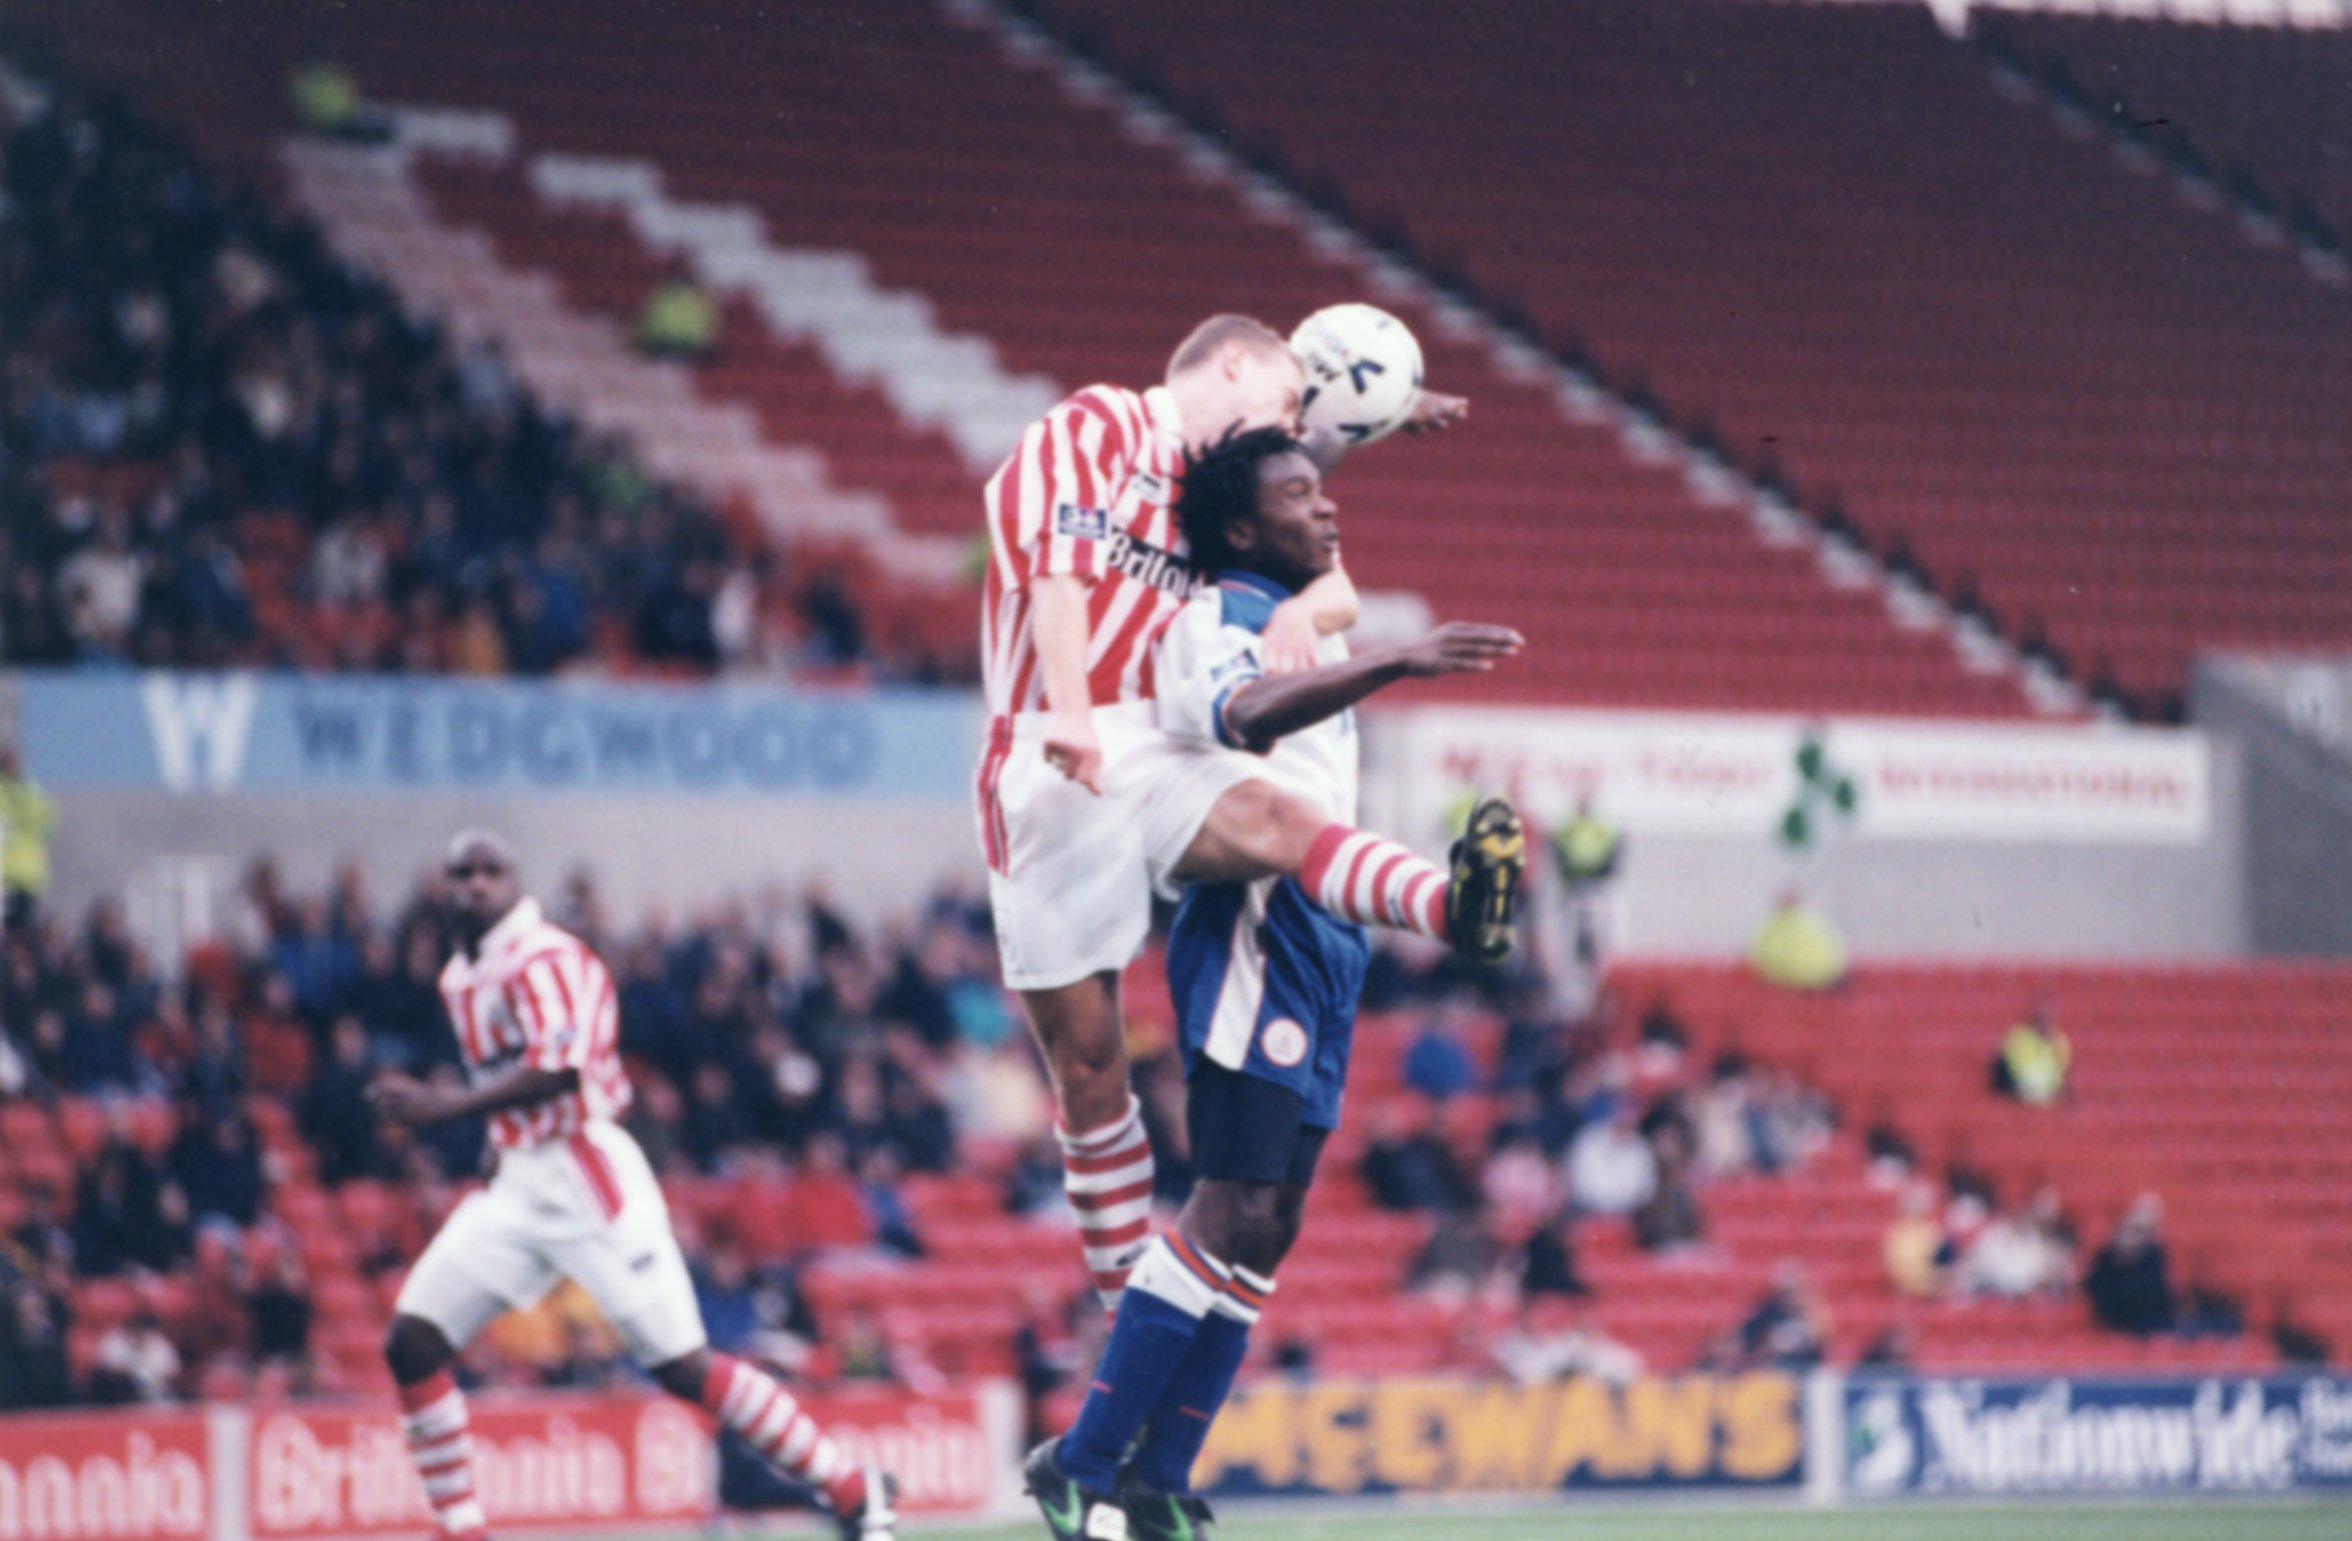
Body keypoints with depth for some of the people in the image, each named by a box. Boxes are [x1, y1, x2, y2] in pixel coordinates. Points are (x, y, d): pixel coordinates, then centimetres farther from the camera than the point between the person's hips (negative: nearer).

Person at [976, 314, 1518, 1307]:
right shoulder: (1094, 429, 5)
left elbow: (1338, 590, 20)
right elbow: (1058, 567, -9)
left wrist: (1303, 609, -5)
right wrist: (1070, 716, -24)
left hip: (1154, 753, 4)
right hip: (1046, 769, -4)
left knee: (1267, 818, -31)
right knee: (1084, 1062, -1)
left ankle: (1452, 905, -59)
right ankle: (1126, 1318, 6)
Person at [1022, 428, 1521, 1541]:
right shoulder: (1216, 620, -11)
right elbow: (1244, 710, -36)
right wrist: (1397, 663, -45)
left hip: (1319, 944, 10)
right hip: (1255, 934, -10)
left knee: (1270, 1220, 7)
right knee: (1236, 1210, -16)